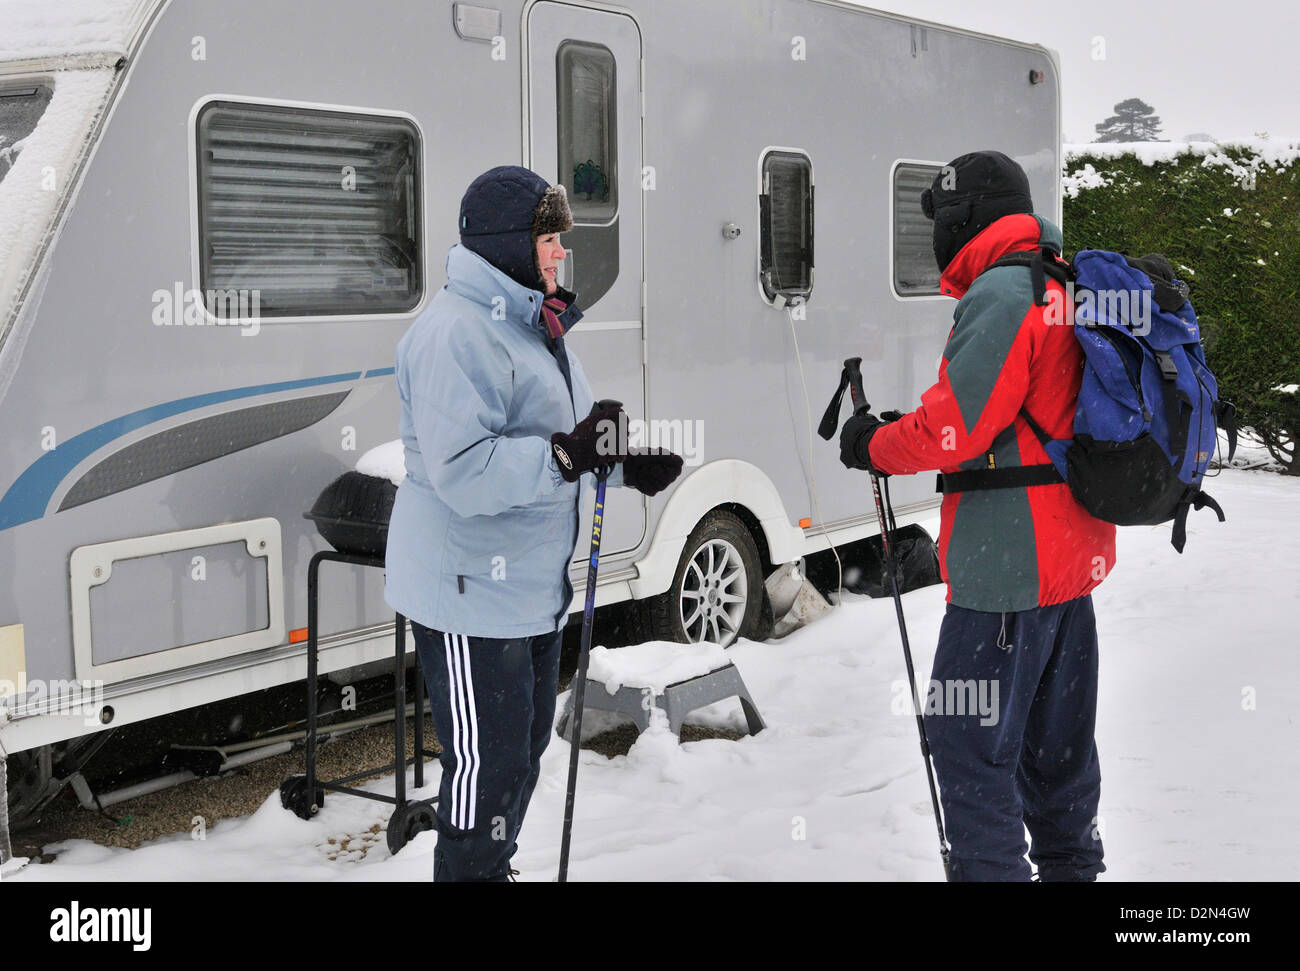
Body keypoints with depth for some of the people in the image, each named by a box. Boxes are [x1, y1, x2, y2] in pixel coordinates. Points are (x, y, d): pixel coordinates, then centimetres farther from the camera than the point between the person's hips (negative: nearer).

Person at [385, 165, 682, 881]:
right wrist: (570, 455, -34)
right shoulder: (455, 332, -20)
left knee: (526, 745, 22)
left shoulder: (533, 324, 13)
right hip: (470, 593, -10)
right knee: (489, 765, -3)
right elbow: (461, 472, -29)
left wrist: (627, 462, 5)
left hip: (533, 586, 10)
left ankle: (493, 866, 39)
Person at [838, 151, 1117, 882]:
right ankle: (1070, 863, 31)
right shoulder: (1064, 288, 17)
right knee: (1053, 740, 20)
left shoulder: (1002, 292, -16)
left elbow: (957, 424, -19)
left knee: (971, 744, -4)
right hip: (1073, 555, 10)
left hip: (1009, 563, -10)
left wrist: (875, 448, -2)